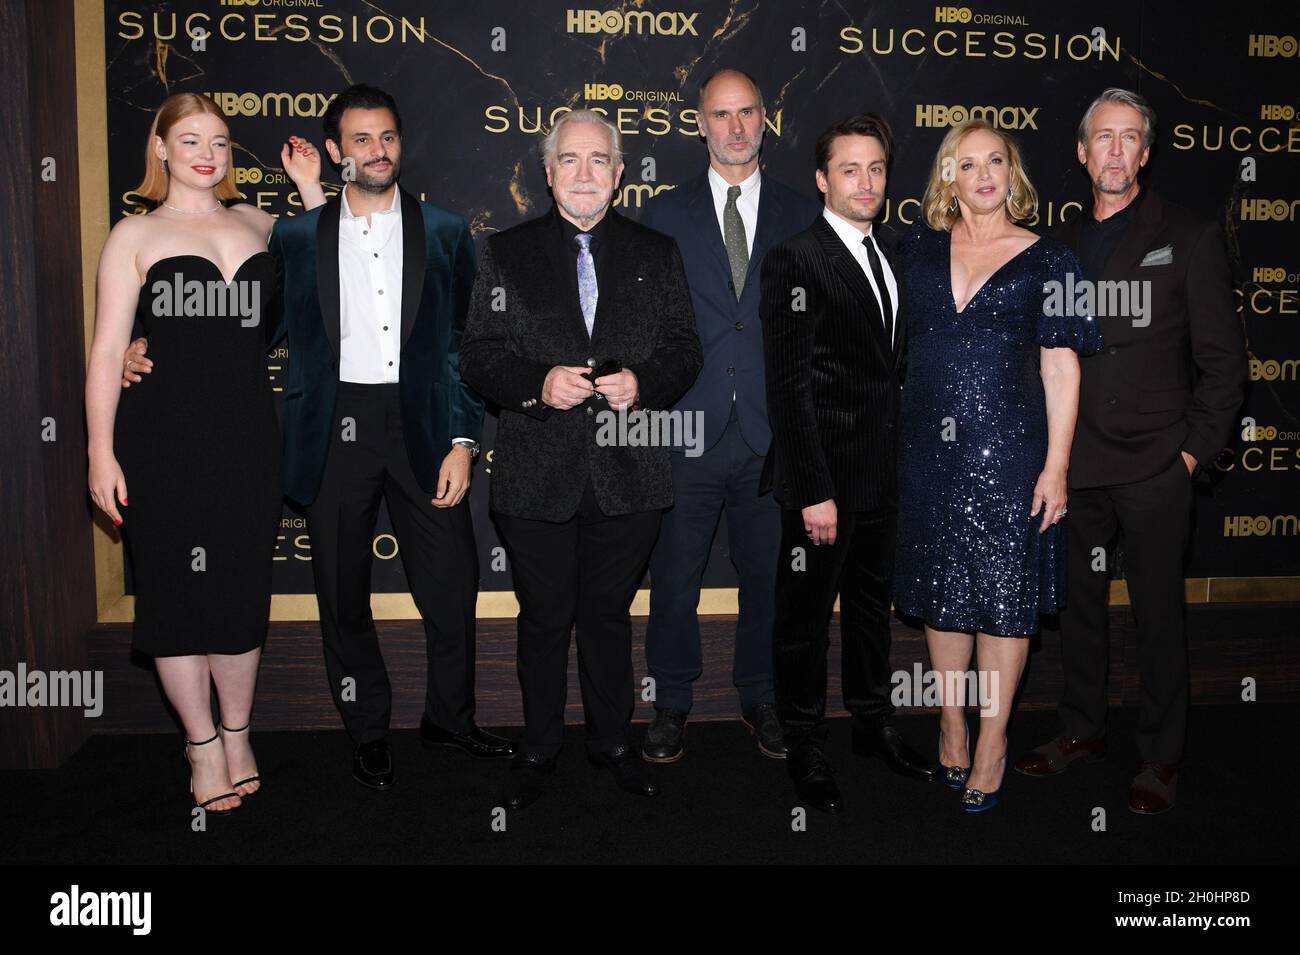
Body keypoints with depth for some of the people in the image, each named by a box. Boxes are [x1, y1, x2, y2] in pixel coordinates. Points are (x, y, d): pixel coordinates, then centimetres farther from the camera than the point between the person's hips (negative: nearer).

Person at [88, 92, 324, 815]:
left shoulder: (256, 223, 13)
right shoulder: (136, 235, 1)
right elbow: (107, 350, -3)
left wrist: (310, 189, 4)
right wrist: (102, 454, -8)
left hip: (247, 437, 3)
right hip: (161, 442, -3)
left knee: (243, 588, 8)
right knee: (176, 591, 4)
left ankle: (238, 734, 27)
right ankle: (203, 744, 21)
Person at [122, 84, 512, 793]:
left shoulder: (446, 233, 7)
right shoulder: (296, 237, 8)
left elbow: (466, 346, 5)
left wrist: (462, 442, -3)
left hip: (423, 428, 0)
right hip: (334, 432, 0)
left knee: (452, 586, 3)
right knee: (342, 591, 8)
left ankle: (449, 718, 25)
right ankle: (368, 730, 26)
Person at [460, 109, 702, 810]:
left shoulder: (657, 254, 8)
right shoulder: (506, 253, 4)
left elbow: (684, 350, 5)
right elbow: (478, 356, -1)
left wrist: (643, 383, -15)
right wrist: (538, 384, -19)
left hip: (629, 475, 1)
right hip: (536, 476, -1)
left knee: (609, 616, 14)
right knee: (544, 620, 11)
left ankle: (612, 740, 33)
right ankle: (539, 747, 30)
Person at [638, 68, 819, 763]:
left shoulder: (800, 215, 8)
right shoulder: (665, 215, 6)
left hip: (772, 434, 1)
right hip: (687, 431, -1)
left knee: (768, 576, 11)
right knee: (674, 577, 7)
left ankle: (760, 697, 30)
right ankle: (671, 702, 24)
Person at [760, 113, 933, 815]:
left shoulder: (891, 252, 10)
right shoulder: (796, 261, -14)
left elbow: (895, 360, 14)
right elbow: (789, 385, -18)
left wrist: (903, 456, 9)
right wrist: (813, 492, -20)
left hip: (882, 473, 8)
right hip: (825, 474, -8)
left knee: (872, 602, 21)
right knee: (806, 615, 7)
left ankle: (874, 723, 38)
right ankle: (805, 748, 23)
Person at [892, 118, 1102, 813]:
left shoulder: (1046, 260, 0)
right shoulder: (921, 249, 8)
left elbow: (1060, 367, -3)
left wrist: (1056, 464, -9)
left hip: (1009, 446, -3)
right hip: (930, 445, 3)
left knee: (1003, 594, 3)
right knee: (941, 587, 12)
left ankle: (992, 742, 18)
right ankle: (951, 722, 29)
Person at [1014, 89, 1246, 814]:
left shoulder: (1189, 238, -1)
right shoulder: (1063, 245, 12)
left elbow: (1224, 361, -3)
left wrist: (1194, 452, -9)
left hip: (1155, 469, -4)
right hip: (1075, 467, 4)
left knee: (1160, 614, 5)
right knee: (1079, 604, 14)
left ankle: (1162, 758, 19)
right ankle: (1084, 730, 31)